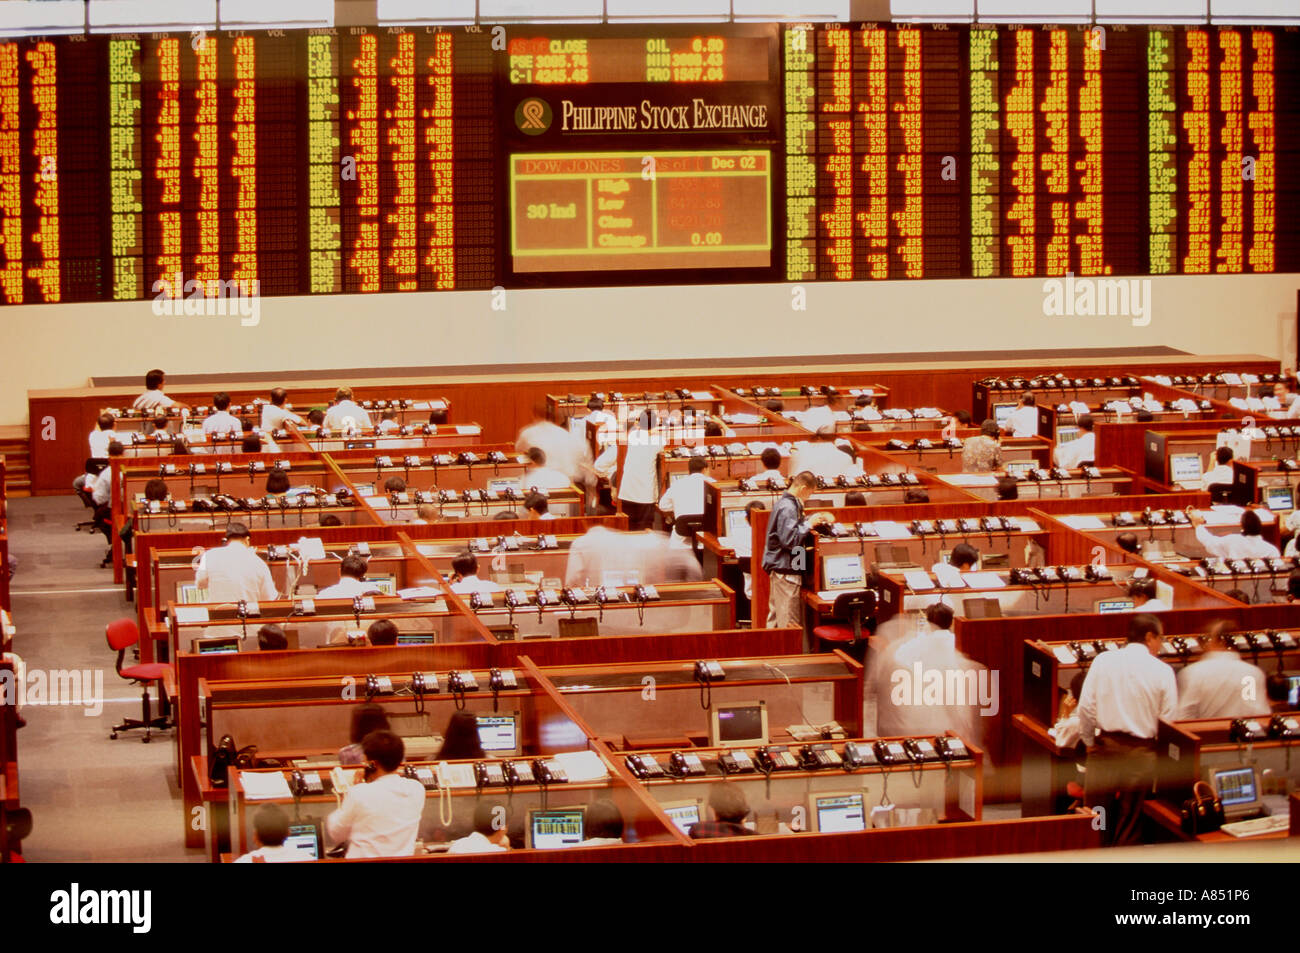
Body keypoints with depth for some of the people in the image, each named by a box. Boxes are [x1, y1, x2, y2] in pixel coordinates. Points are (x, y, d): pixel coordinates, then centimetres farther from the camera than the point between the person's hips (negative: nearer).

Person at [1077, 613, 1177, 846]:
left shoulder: (1102, 661, -2)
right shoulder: (1162, 671, -6)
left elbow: (1086, 707, -4)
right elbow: (1169, 719, -5)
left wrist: (1090, 743, 8)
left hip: (1105, 746, 1)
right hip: (1141, 751, -1)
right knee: (1130, 823, 8)